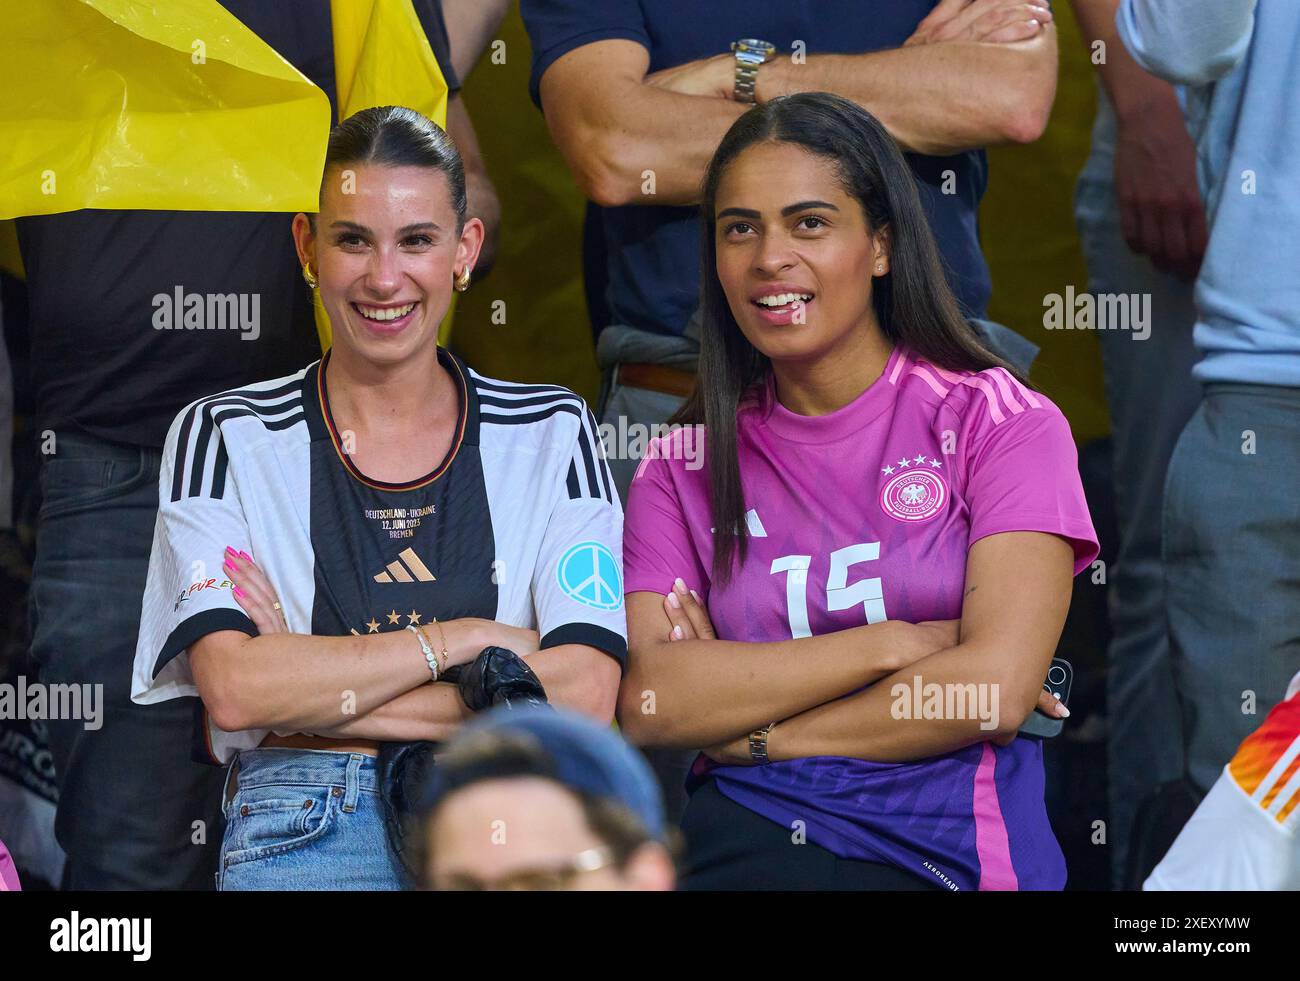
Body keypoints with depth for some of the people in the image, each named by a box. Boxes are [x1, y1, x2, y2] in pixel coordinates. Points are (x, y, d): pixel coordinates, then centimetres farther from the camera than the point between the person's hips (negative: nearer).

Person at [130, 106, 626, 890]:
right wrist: (463, 639, -2)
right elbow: (233, 691, -3)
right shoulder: (227, 438, 11)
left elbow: (584, 697, 1)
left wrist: (307, 686, -2)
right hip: (304, 826, -1)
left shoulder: (550, 433, 15)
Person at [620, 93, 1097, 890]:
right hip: (742, 845, 3)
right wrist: (891, 645, -7)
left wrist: (753, 732, -1)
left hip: (944, 857, -3)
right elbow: (646, 704, -2)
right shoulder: (686, 463, 14)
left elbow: (996, 692, -7)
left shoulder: (1004, 425, 5)